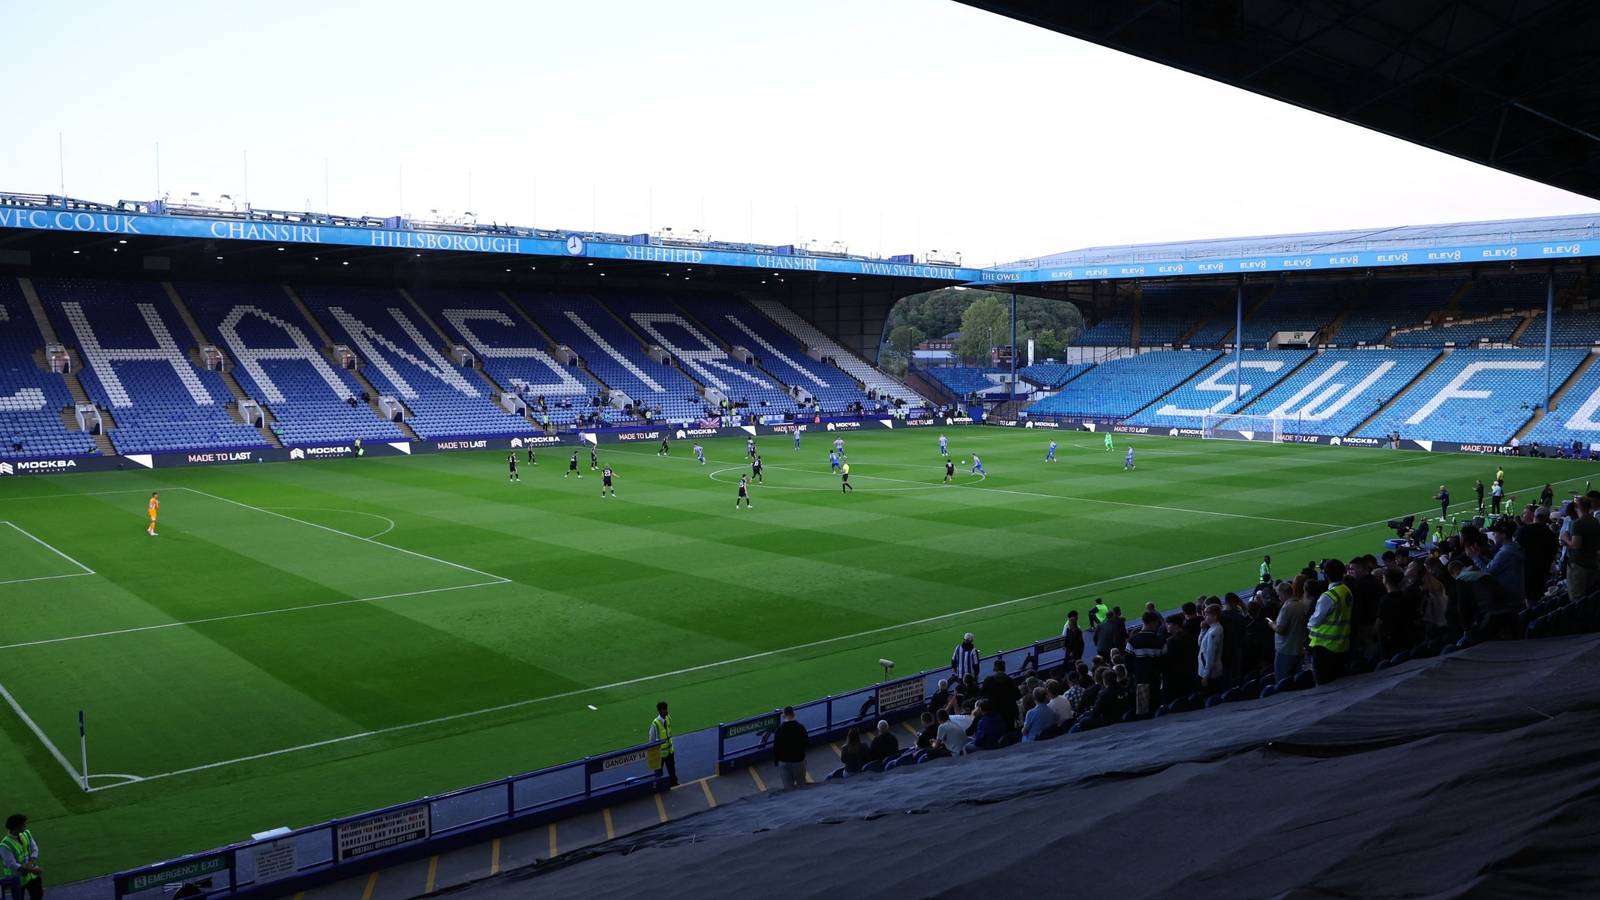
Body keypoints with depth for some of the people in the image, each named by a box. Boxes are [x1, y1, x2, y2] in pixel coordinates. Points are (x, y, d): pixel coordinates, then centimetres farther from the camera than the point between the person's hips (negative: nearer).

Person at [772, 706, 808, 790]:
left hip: (784, 762, -1)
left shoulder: (779, 729, -15)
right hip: (799, 760, 1)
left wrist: (775, 761, 4)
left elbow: (775, 747, -9)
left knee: (788, 786, 6)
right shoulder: (801, 728, -9)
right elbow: (805, 743, 2)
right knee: (801, 784, 17)